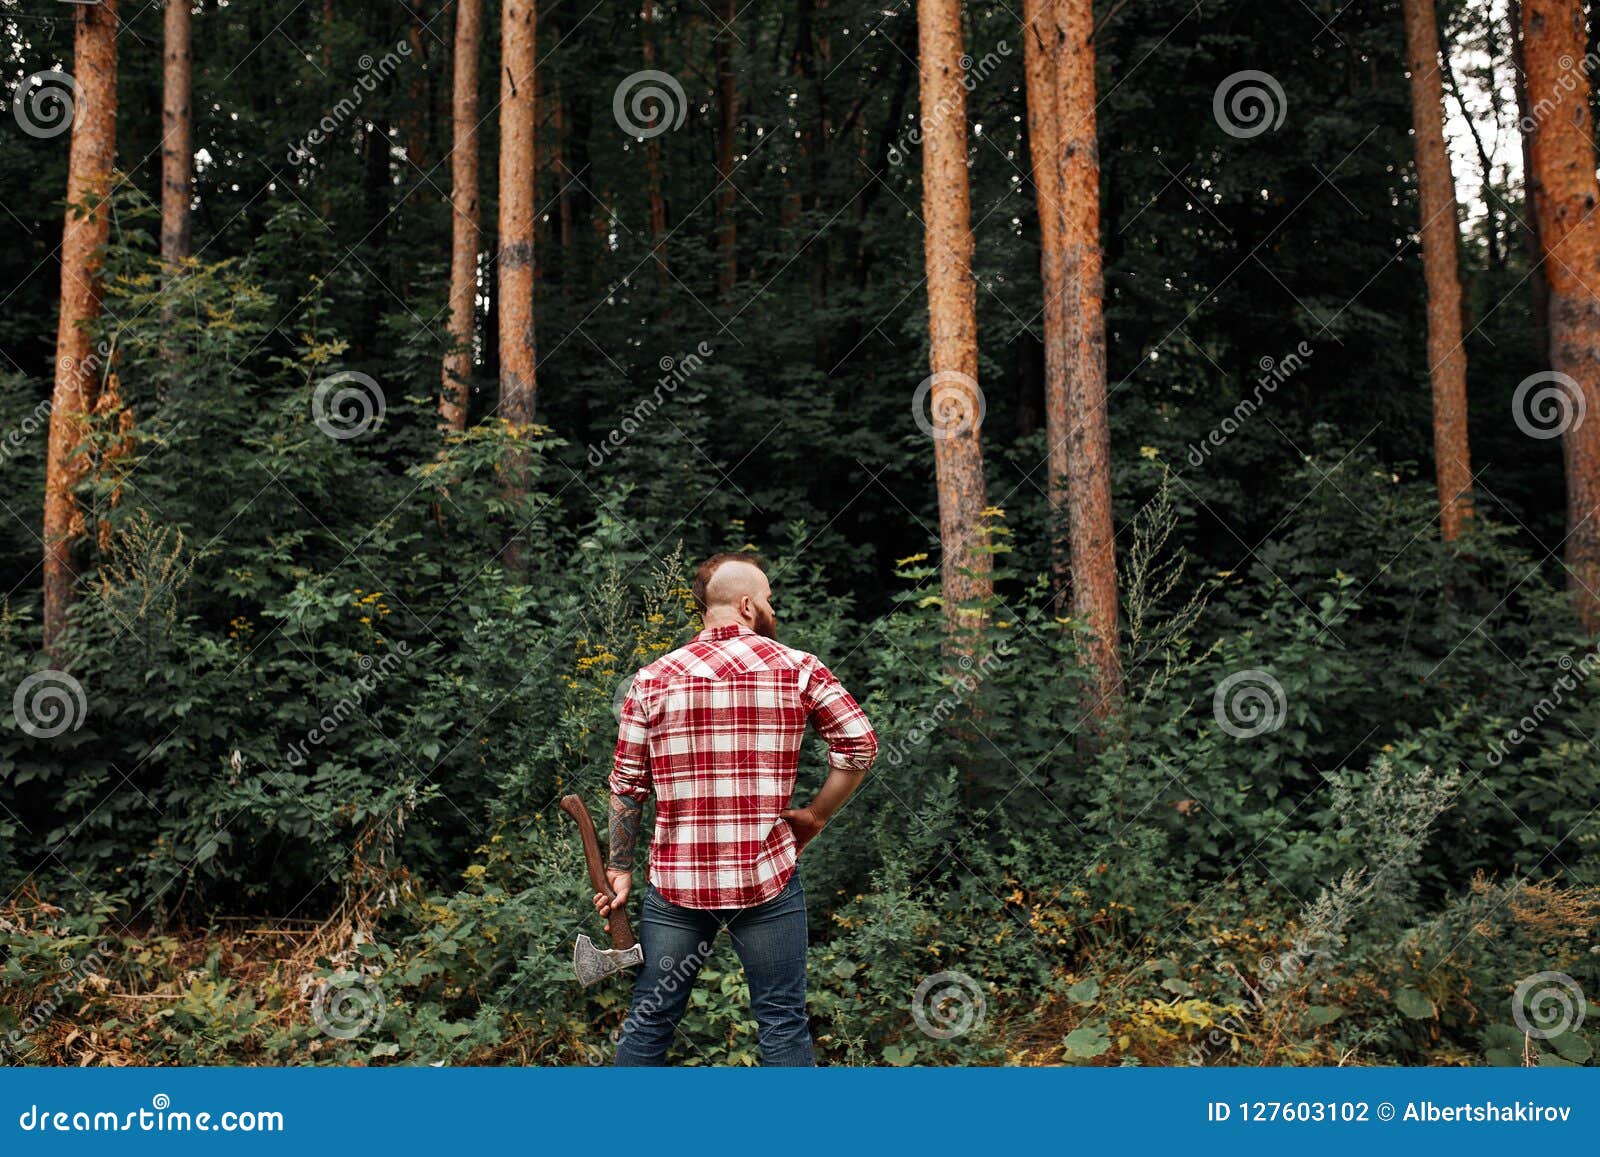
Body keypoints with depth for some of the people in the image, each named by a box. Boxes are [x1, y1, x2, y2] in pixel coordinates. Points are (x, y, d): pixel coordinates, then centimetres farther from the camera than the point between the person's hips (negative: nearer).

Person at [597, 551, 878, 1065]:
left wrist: (619, 867, 12)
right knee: (783, 1022, 10)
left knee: (650, 1021, 14)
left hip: (675, 881, 2)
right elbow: (861, 743, -4)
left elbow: (627, 785, 4)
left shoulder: (653, 678, 2)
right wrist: (816, 815, 6)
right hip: (767, 878, -1)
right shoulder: (798, 667, -1)